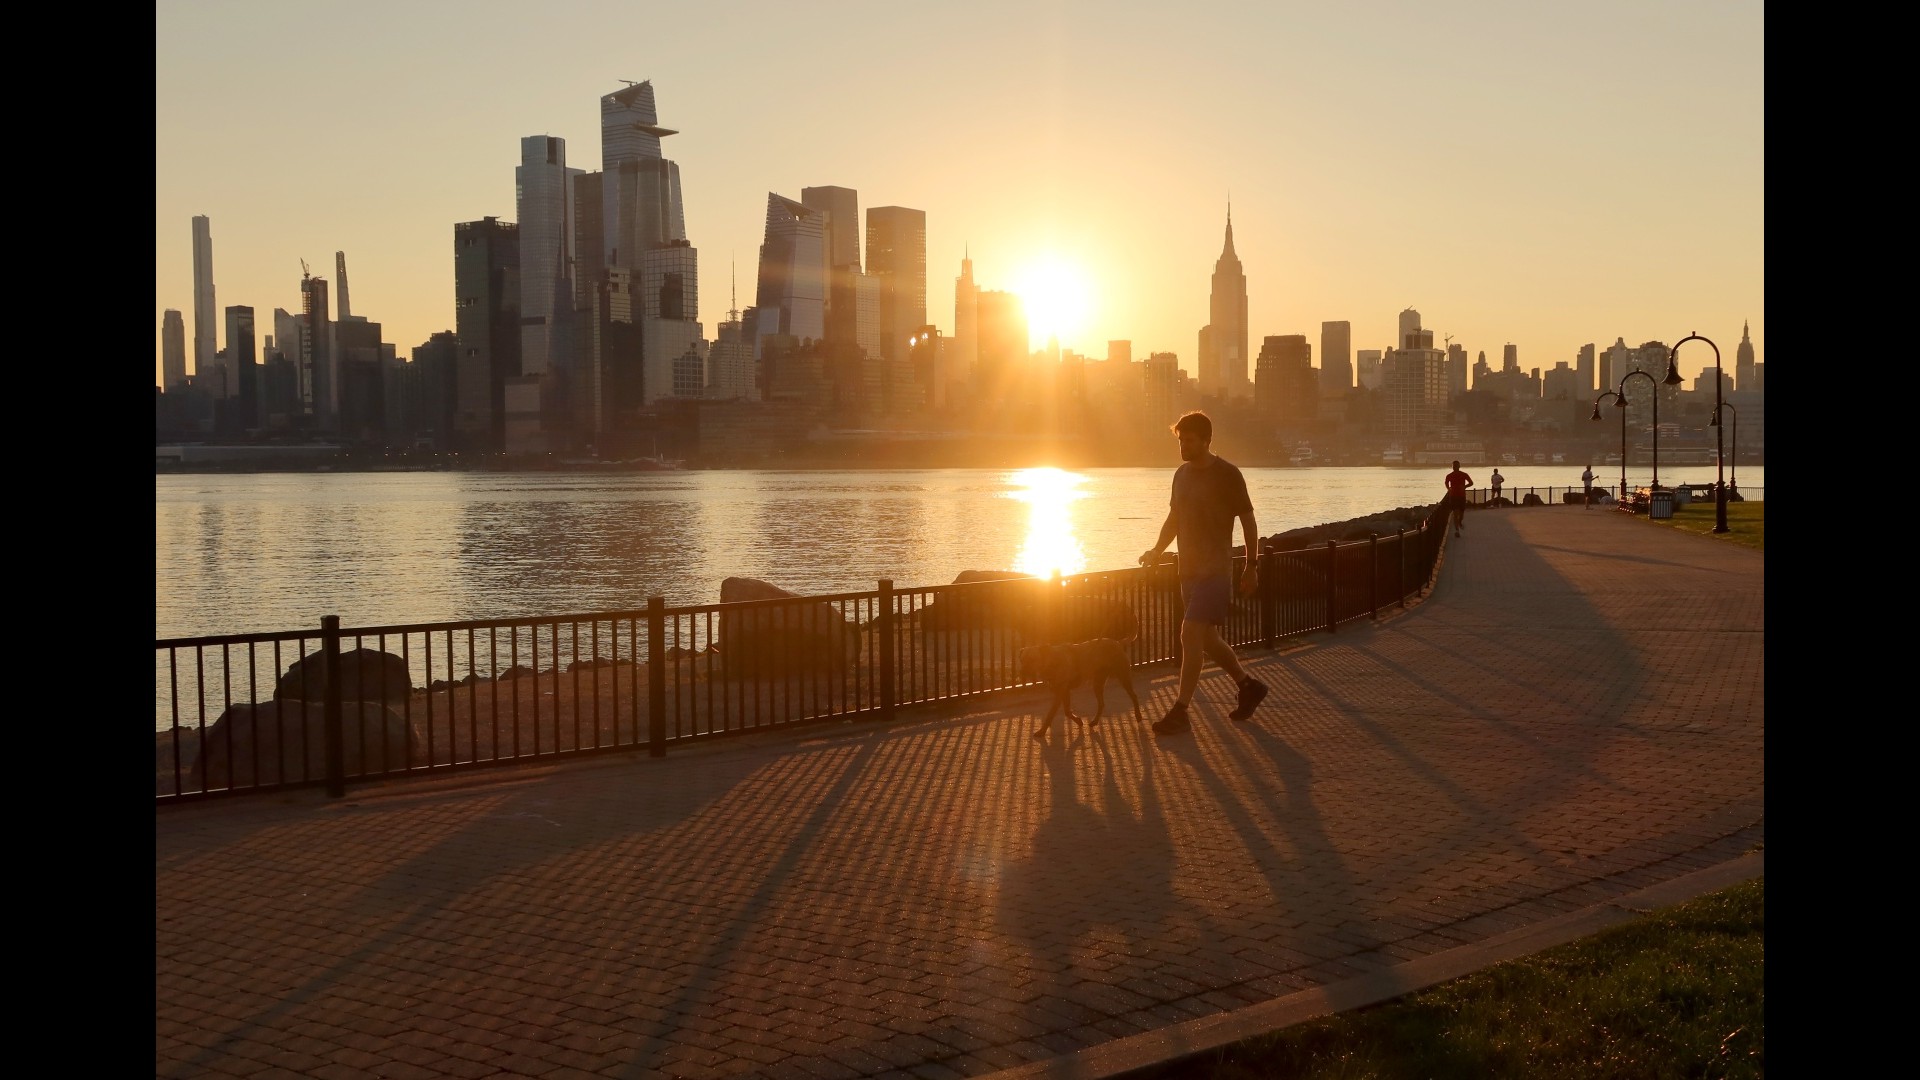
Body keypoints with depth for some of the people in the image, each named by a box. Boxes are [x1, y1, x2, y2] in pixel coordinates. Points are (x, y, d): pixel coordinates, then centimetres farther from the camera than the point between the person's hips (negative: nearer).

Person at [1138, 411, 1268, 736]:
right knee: (1206, 638, 14)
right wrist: (1158, 550, 7)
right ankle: (1249, 686, 34)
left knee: (1191, 635, -15)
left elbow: (1247, 520, -7)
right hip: (1189, 569, 8)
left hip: (1215, 571, -8)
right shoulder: (1182, 474, 8)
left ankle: (1179, 711, -10)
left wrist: (1252, 567, -6)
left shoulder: (1227, 474, -12)